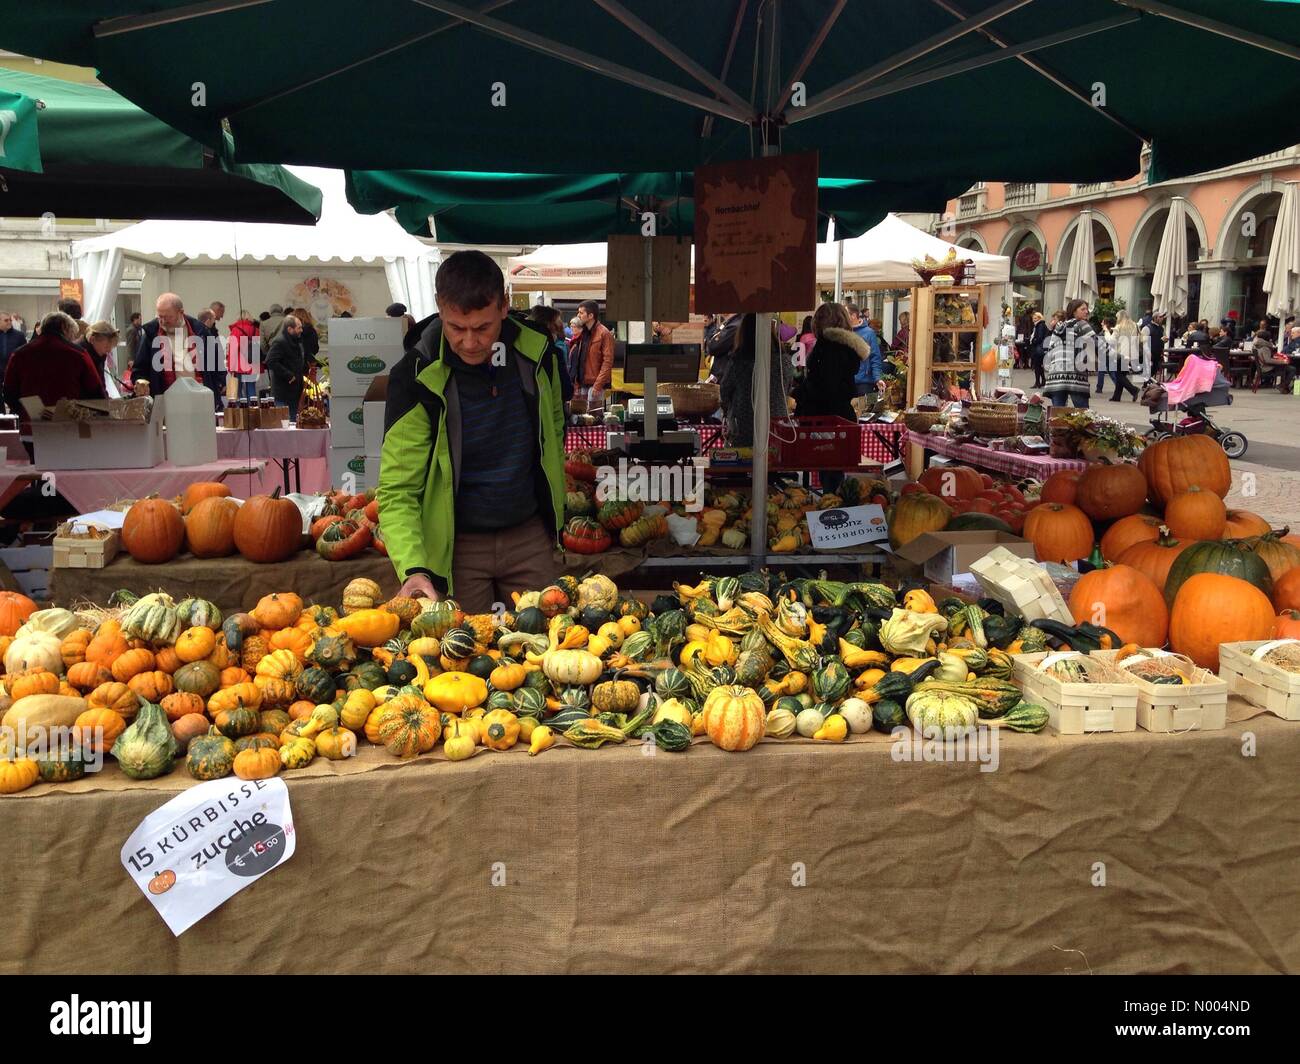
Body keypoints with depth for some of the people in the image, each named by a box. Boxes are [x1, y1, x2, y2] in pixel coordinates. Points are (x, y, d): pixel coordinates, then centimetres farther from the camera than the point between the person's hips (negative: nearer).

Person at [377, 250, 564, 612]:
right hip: (455, 546, -3)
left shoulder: (537, 352, -7)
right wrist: (414, 569, -32)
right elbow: (397, 491, -18)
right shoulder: (416, 378, -18)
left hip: (529, 536, 3)